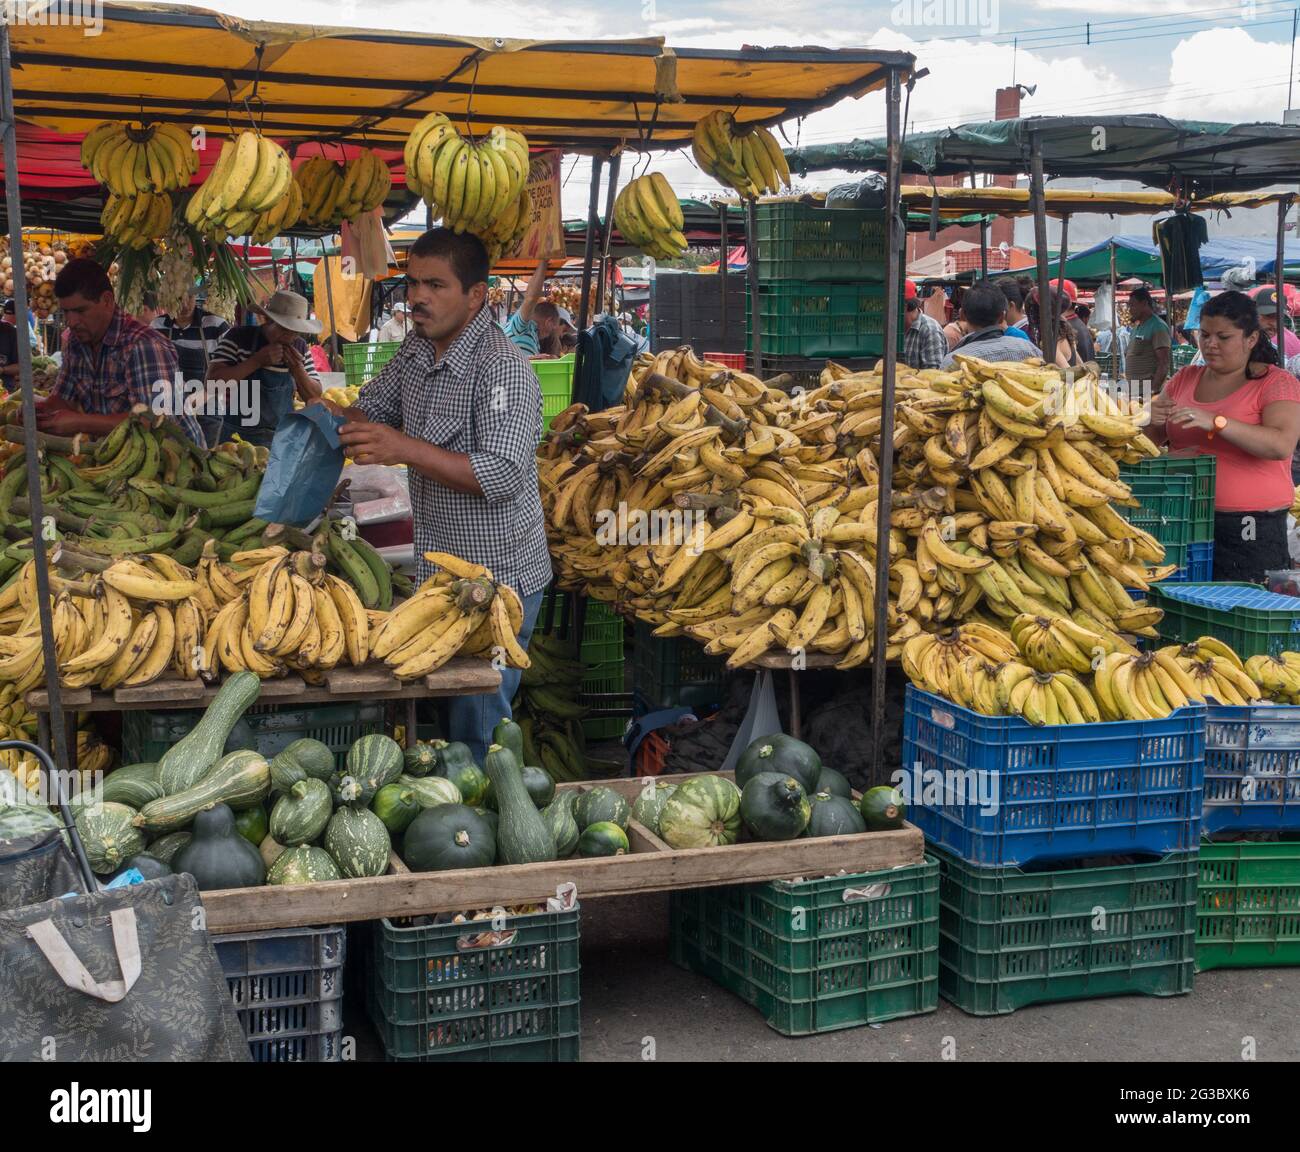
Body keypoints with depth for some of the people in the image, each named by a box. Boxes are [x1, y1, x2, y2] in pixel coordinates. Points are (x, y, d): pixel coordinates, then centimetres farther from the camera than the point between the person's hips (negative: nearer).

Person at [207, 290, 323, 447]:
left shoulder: (300, 347, 3)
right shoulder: (239, 338, -7)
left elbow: (314, 397, 5)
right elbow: (212, 381, -17)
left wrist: (298, 368, -12)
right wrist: (258, 360, -21)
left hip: (280, 439, 3)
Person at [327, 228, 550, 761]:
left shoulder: (503, 367, -20)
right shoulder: (416, 350, 7)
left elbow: (503, 476, -29)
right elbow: (371, 407, 21)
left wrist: (405, 449, -33)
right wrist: (337, 418, -3)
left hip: (496, 581, -8)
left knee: (477, 730, -1)